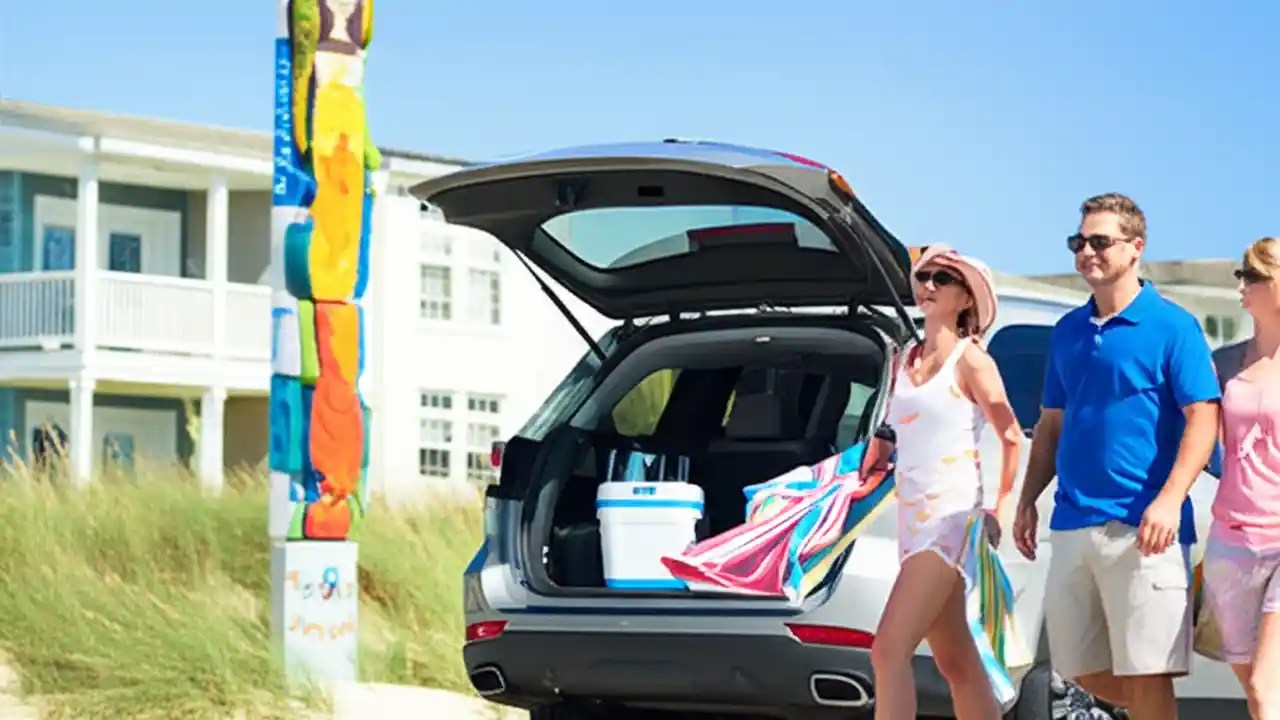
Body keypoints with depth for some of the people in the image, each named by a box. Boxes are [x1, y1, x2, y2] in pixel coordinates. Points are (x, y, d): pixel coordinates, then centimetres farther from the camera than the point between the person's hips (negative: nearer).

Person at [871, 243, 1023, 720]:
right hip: (912, 516, 8)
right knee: (956, 664, 9)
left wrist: (1000, 511, -4)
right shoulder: (906, 359, 13)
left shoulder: (970, 361, -6)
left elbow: (1012, 438, -4)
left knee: (890, 649, -17)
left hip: (951, 516, -8)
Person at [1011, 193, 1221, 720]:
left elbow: (1203, 418, -9)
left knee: (1145, 675, -6)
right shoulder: (1068, 332, 14)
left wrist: (1170, 500, -21)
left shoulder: (1171, 326, -4)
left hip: (1142, 528, -6)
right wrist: (1028, 500, 12)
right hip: (1072, 526, 6)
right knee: (1081, 669, 10)